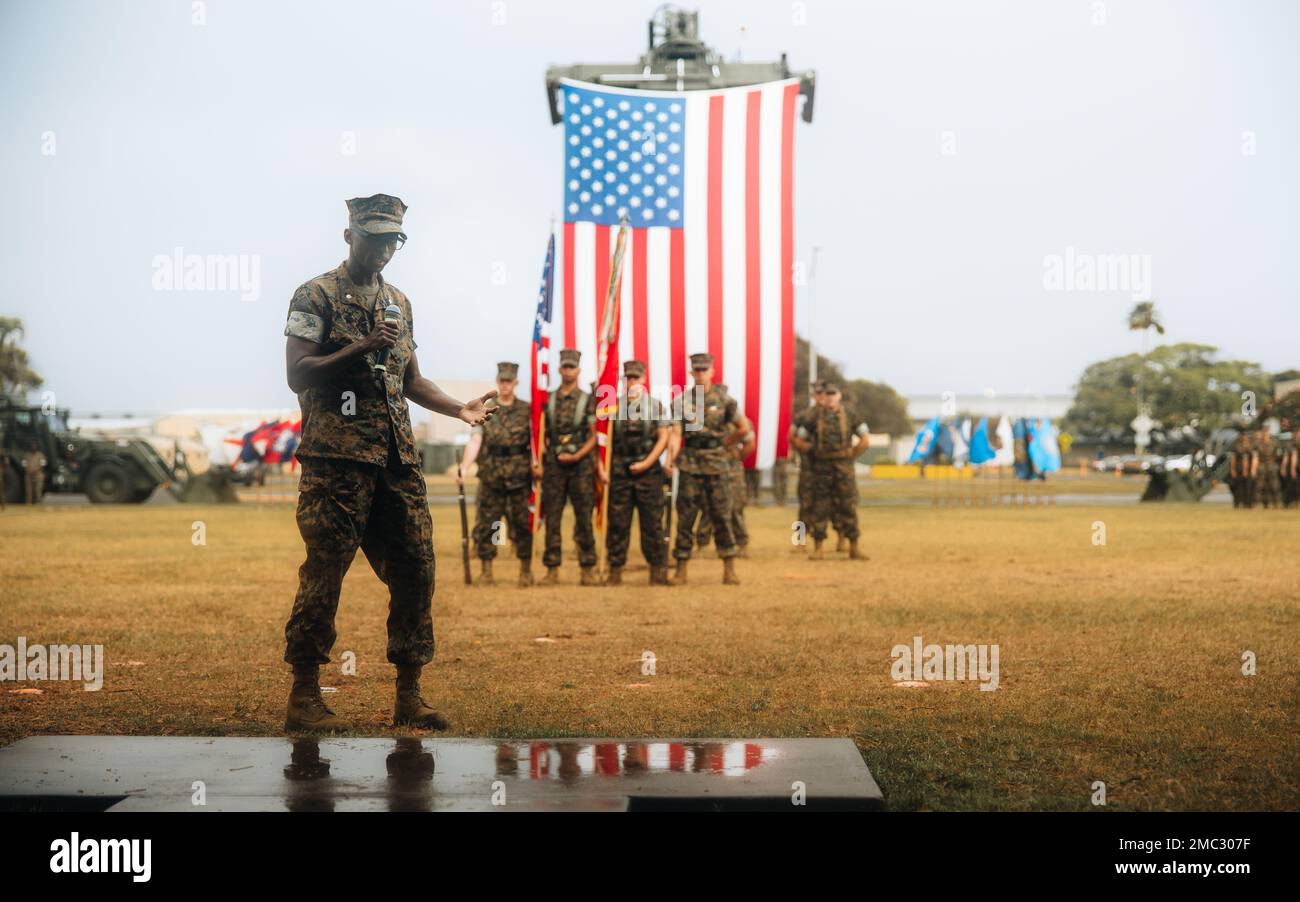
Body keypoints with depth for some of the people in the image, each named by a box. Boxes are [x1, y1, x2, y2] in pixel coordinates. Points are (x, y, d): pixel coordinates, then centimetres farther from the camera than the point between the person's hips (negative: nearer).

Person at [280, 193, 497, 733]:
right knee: (325, 573, -7)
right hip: (336, 459, -6)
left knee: (415, 569, 3)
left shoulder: (398, 302, 21)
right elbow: (297, 375, -9)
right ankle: (303, 697, 2)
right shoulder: (316, 296, 0)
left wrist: (459, 409, 12)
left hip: (398, 459, 7)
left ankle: (409, 696, 12)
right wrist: (361, 347, -18)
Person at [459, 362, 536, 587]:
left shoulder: (527, 410, 8)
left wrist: (535, 462, -11)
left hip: (520, 478, -1)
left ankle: (526, 570, 13)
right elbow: (474, 441, -1)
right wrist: (464, 467, -15)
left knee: (521, 524, 2)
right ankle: (486, 570, 9)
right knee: (486, 525, 1)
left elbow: (535, 440, 7)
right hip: (491, 478, 1)